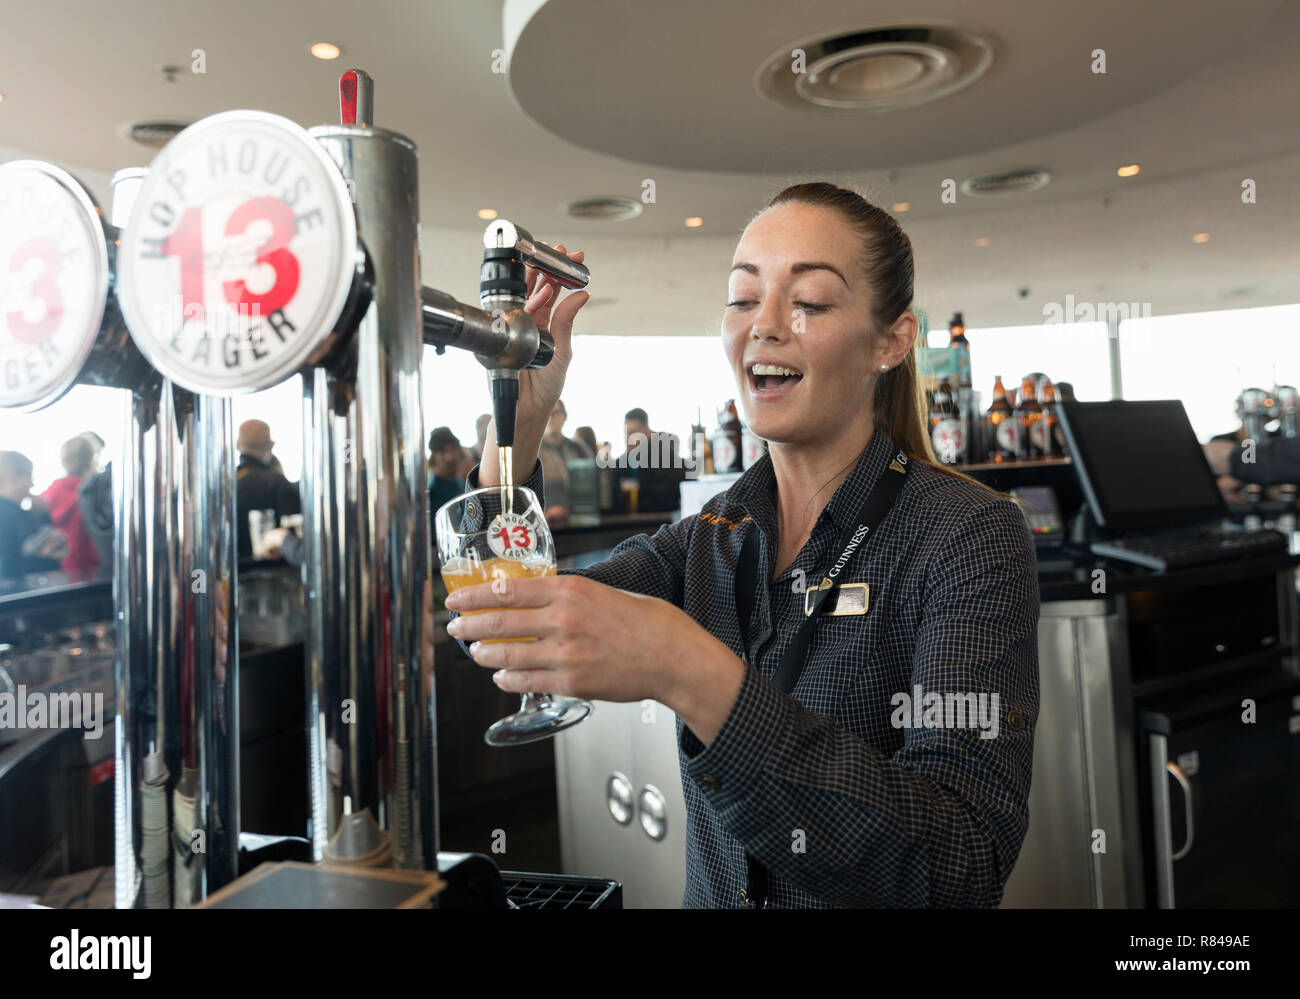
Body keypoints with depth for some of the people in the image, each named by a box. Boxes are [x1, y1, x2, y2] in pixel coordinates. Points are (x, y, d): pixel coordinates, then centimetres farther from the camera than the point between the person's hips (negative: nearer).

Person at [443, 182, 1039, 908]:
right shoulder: (712, 537, 2)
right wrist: (518, 423, -12)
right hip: (710, 896, 4)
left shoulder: (968, 536, -11)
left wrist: (689, 676, -30)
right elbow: (500, 641, -2)